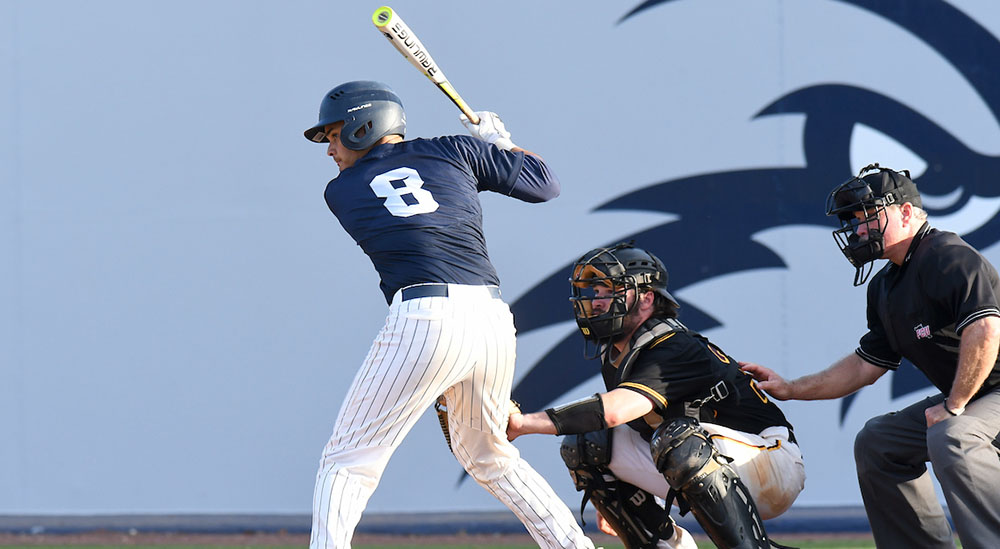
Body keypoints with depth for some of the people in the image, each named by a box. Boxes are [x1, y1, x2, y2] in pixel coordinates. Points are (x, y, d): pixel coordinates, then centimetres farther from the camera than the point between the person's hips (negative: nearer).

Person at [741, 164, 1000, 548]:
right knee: (876, 442, 16)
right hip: (961, 397, 11)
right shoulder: (885, 286, 14)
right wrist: (790, 389, 19)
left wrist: (953, 405, -23)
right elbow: (867, 364, 23)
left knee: (949, 438, -36)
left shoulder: (948, 257, -17)